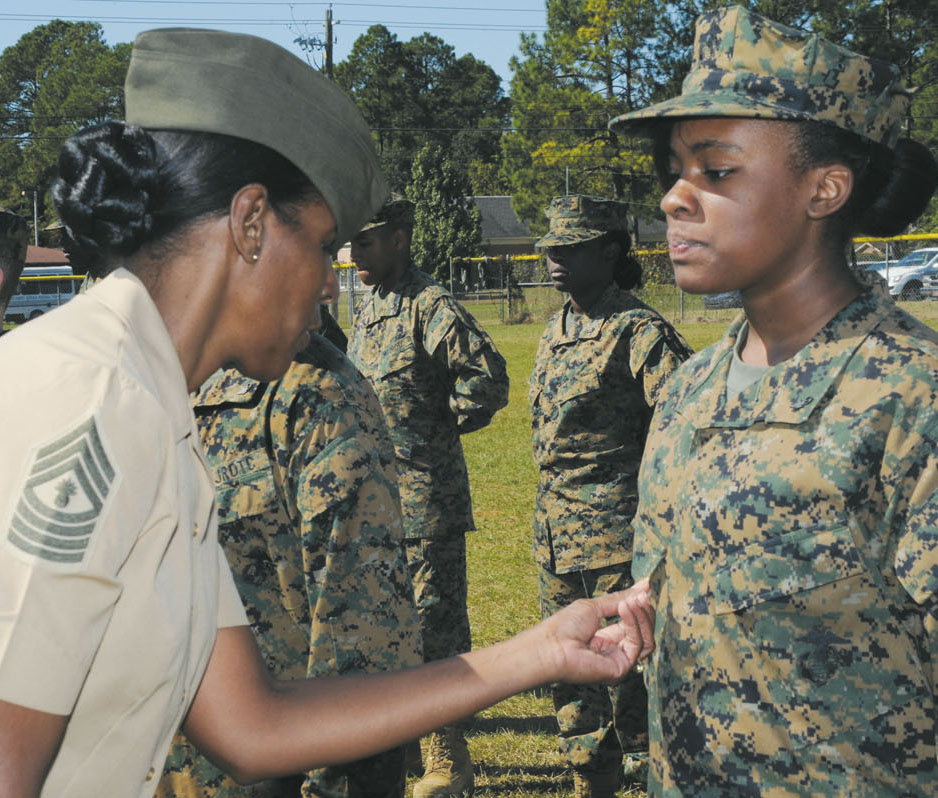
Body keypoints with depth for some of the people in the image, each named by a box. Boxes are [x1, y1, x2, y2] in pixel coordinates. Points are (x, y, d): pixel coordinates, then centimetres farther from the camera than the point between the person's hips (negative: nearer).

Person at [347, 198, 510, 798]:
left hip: (425, 496, -9)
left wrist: (442, 426, -9)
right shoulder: (368, 308, 13)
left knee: (436, 624, -2)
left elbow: (488, 377, -21)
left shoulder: (431, 306, -14)